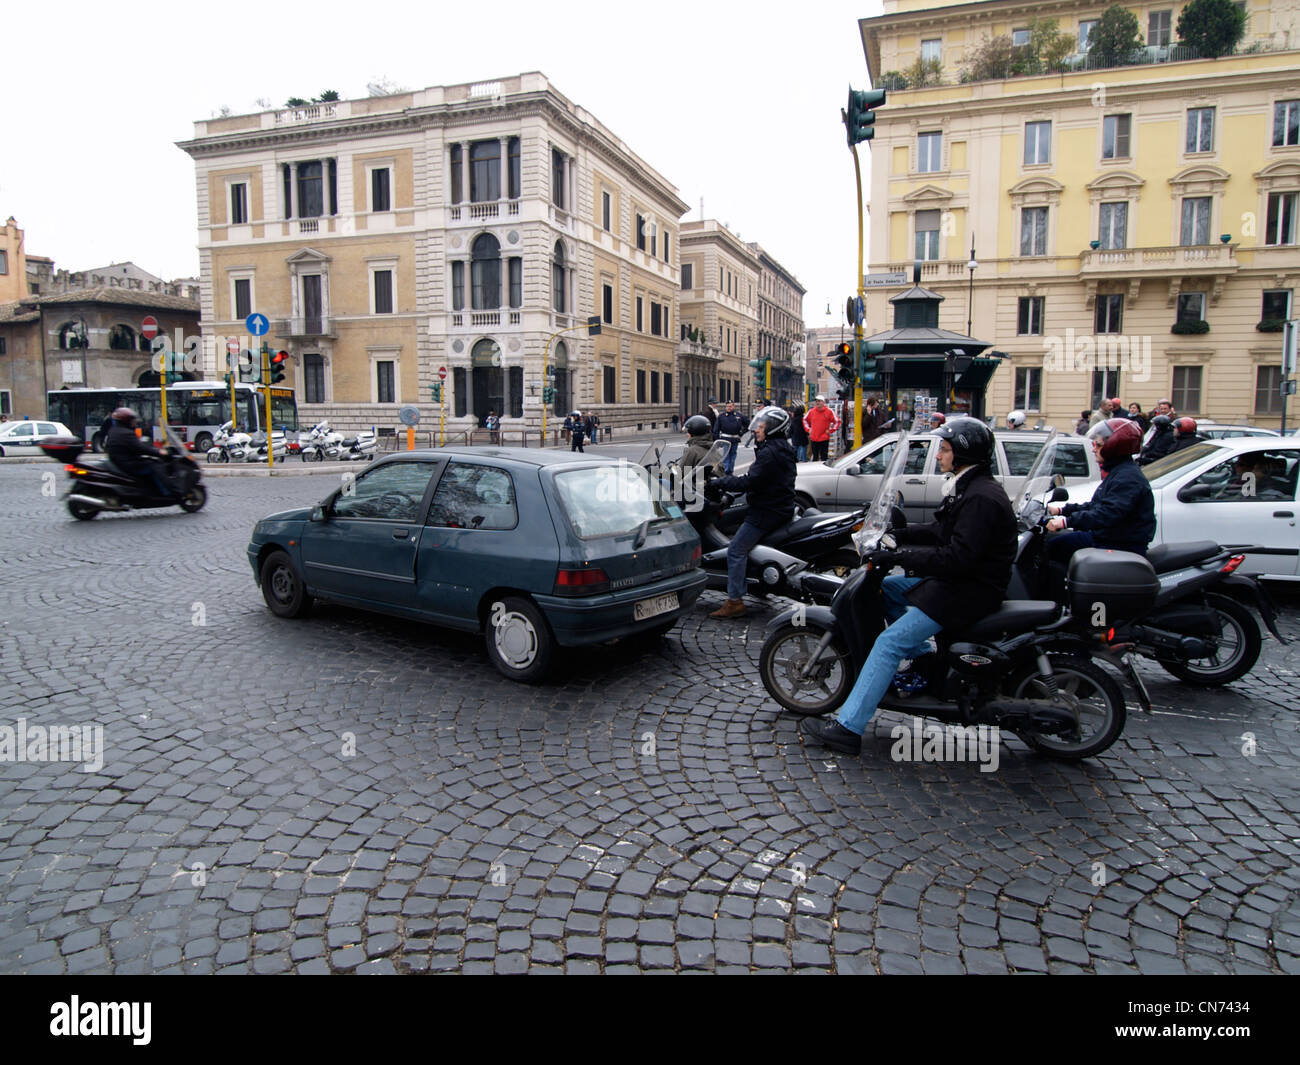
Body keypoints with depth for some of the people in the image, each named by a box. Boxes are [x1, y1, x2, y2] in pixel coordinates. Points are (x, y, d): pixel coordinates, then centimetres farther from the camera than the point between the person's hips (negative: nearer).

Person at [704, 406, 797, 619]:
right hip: (780, 507, 11)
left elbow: (749, 482, -25)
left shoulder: (769, 453, -19)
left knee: (736, 550, -13)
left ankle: (735, 602, -15)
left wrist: (718, 484, -19)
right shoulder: (782, 449, 15)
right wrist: (724, 482, 18)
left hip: (768, 511, -11)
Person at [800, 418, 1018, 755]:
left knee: (890, 642, -18)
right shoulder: (968, 487, 12)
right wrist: (896, 535, 9)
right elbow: (941, 532, 20)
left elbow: (959, 557, -29)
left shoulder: (981, 498, -21)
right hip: (956, 579, 11)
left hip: (971, 590, -11)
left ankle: (848, 727, -19)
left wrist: (900, 557, -29)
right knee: (885, 587, 20)